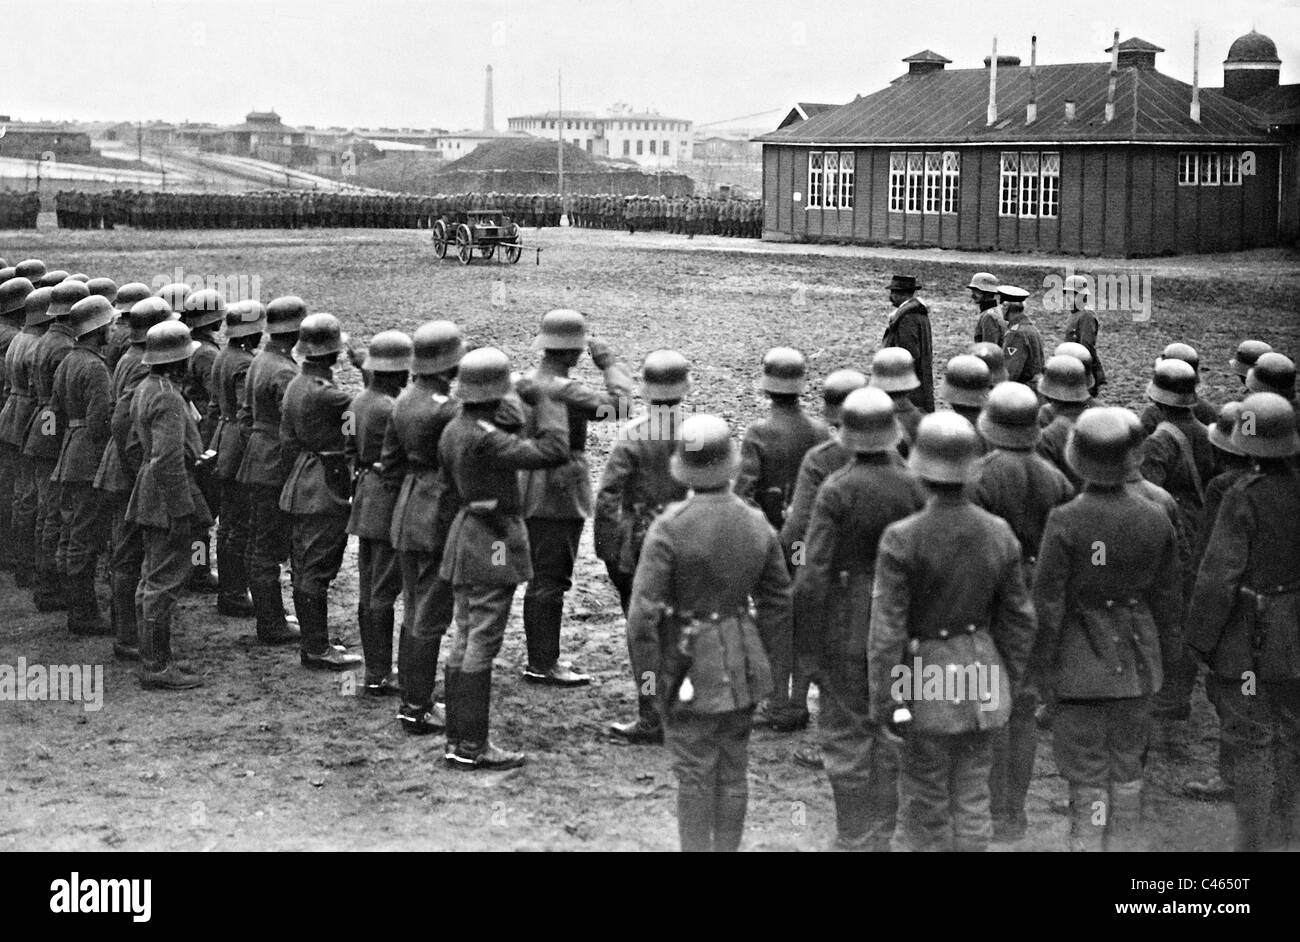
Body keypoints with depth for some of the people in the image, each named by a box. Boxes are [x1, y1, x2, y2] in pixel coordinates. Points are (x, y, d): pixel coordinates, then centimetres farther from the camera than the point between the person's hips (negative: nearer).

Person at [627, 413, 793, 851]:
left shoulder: (670, 527, -18)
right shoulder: (757, 524, -2)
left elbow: (644, 610, -19)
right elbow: (778, 602, 6)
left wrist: (647, 668, -9)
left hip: (690, 666, -4)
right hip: (743, 667, 4)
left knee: (695, 775, 4)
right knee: (733, 772, 14)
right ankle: (728, 847, 24)